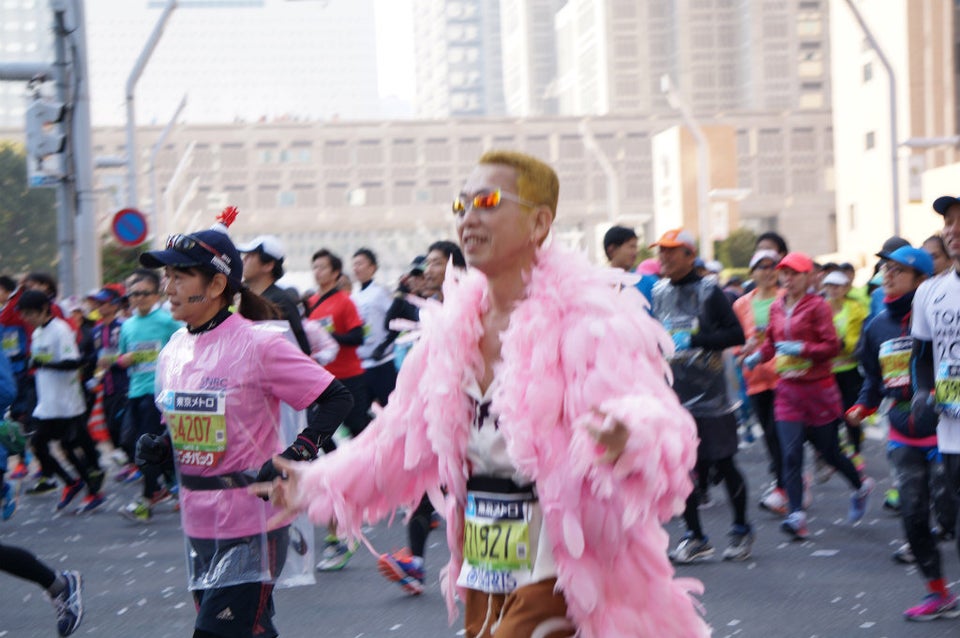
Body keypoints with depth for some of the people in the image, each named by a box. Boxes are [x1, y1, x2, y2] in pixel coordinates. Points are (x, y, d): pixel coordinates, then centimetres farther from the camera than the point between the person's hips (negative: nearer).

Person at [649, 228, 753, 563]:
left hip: (708, 393, -5)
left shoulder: (708, 290, -6)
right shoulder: (658, 292, 9)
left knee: (722, 463, 3)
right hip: (673, 394, 5)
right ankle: (695, 538, 12)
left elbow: (737, 334, -12)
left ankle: (741, 530, 20)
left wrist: (693, 340, -18)